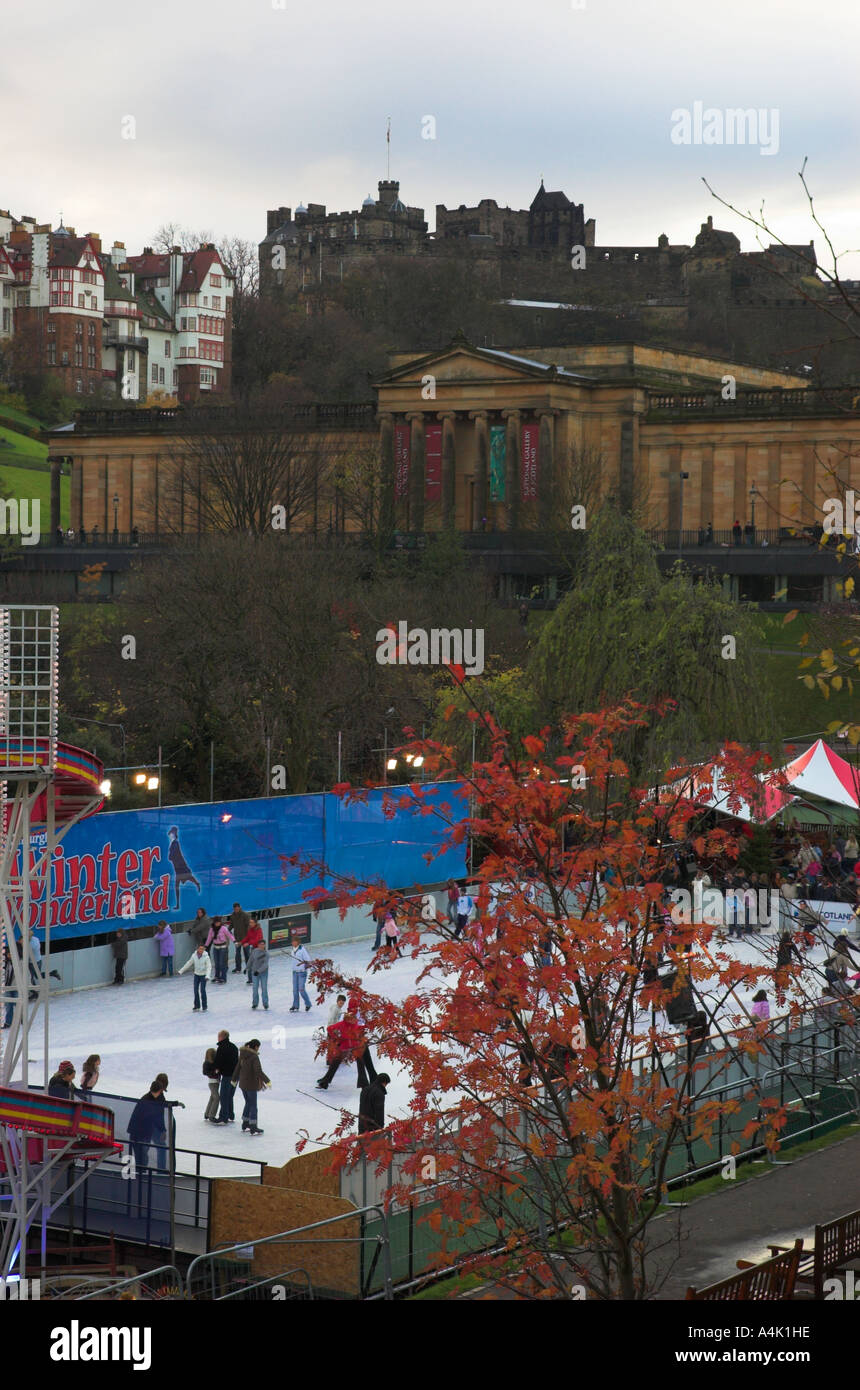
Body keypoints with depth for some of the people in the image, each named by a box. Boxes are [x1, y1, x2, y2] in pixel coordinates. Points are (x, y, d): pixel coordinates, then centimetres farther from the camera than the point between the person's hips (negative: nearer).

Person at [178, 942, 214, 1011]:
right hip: (196, 975, 4)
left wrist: (207, 976, -32)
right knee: (196, 990, 4)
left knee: (202, 990, -6)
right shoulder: (194, 956, -6)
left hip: (203, 975, -4)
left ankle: (204, 1007, 7)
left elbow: (209, 967, -19)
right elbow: (188, 963, 6)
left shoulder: (206, 957, -17)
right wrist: (181, 971, 12)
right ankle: (196, 1006, 15)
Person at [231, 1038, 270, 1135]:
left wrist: (234, 1079, 29)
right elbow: (259, 1071, -27)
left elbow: (238, 1068, 15)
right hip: (251, 1085, -8)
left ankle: (245, 1125, 28)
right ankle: (253, 1128, 1)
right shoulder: (254, 1056, -20)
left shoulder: (242, 1055, 4)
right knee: (253, 1105, 0)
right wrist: (267, 1081, -23)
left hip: (243, 1084, 8)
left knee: (248, 1103, 21)